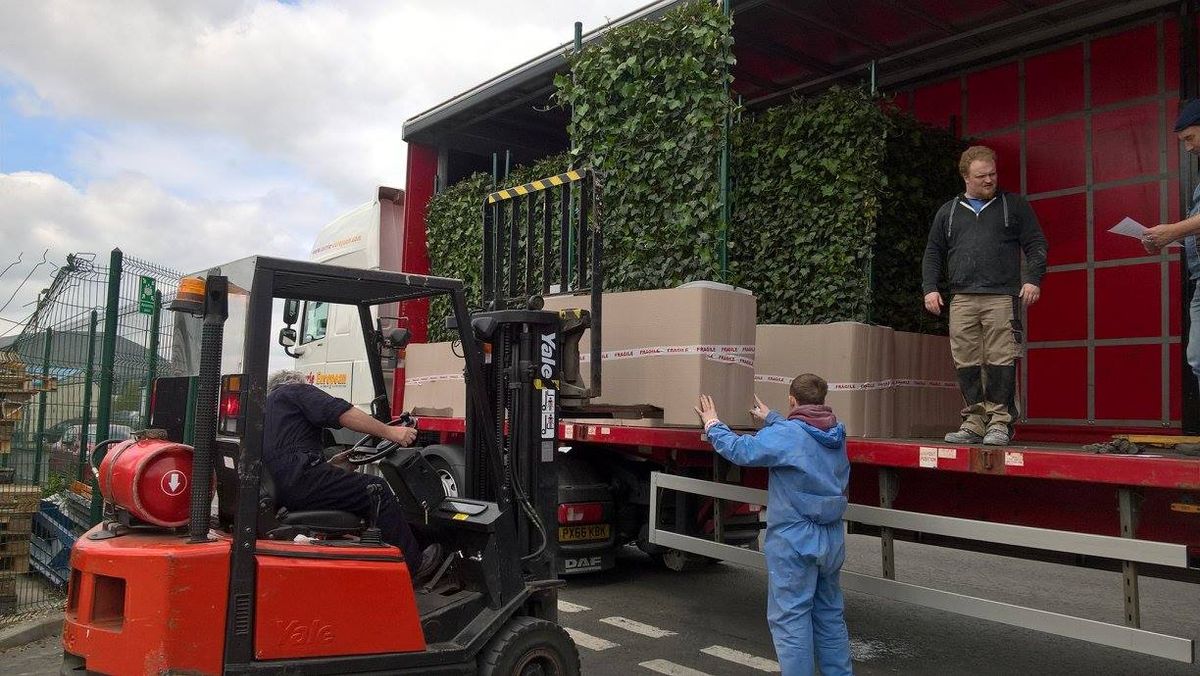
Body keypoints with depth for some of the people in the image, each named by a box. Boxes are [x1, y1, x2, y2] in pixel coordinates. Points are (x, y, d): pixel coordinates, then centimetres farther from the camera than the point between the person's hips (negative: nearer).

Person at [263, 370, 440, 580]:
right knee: (377, 490, -5)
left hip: (274, 489, 10)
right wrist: (389, 432, -10)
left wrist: (334, 463, 31)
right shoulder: (296, 390, 7)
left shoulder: (266, 406, 32)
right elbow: (340, 412, -10)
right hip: (299, 481, -10)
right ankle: (413, 565, -2)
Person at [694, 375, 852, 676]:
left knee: (790, 617, -1)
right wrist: (770, 418, 40)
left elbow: (739, 449, -13)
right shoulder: (837, 435, 7)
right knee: (830, 615, 18)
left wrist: (713, 424, 4)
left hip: (794, 541, -8)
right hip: (832, 539, 8)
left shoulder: (784, 436, -17)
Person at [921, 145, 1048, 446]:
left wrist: (1033, 279, -5)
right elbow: (933, 253, 20)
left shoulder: (1014, 205, 13)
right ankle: (974, 421, 6)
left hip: (1001, 297, -2)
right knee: (966, 363, 0)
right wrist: (930, 288, 7)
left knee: (1000, 360, -8)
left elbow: (1036, 245, 10)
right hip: (961, 300, 3)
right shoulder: (948, 212, 19)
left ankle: (1000, 422, -3)